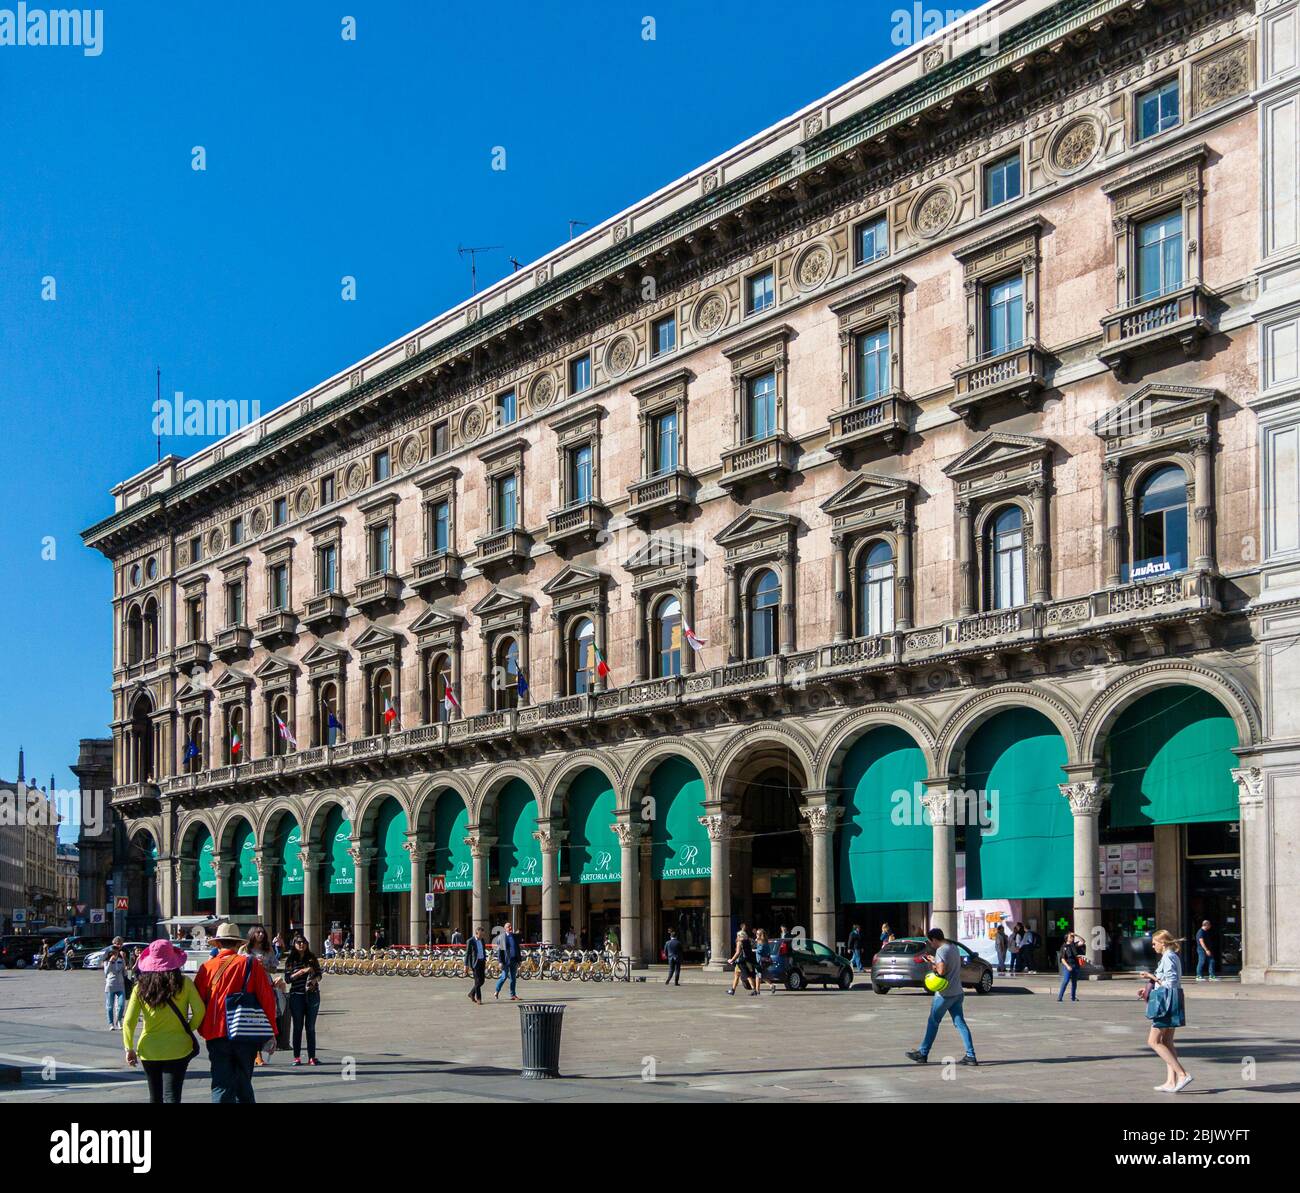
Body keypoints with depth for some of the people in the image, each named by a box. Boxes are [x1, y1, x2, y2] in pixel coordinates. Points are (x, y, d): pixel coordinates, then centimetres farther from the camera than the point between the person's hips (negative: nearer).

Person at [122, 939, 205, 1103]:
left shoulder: (140, 988, -3)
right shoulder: (184, 983, -7)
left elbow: (129, 1022, -5)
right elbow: (199, 1011, -10)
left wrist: (129, 1049, 5)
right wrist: (188, 1029, 8)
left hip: (149, 1050, 2)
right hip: (177, 1049, -2)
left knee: (155, 1097, 18)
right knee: (171, 1096, -4)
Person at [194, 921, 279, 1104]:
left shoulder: (207, 967, 1)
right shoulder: (251, 964, -1)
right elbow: (267, 998, -3)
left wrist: (203, 1030, 19)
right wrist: (271, 1032, 2)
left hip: (217, 1034, 0)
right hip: (247, 1036, 0)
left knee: (222, 1085, 0)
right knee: (244, 1084, 14)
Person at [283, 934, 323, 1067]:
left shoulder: (312, 957, 6)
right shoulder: (290, 960, 0)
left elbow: (319, 974, 10)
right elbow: (287, 979, -6)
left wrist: (315, 980, -12)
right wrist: (302, 971, -15)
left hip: (312, 994, 2)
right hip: (297, 995, -2)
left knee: (311, 1027, 4)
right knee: (298, 1027, 3)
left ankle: (312, 1057, 7)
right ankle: (296, 1057, 6)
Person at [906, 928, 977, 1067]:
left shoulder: (941, 950, -15)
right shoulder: (954, 947, 12)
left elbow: (942, 970, -24)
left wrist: (934, 965, -5)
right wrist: (935, 961, 20)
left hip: (944, 994, -8)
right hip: (957, 992, 8)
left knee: (933, 1022, 5)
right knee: (960, 1023, 5)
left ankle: (923, 1053, 14)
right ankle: (971, 1056, -2)